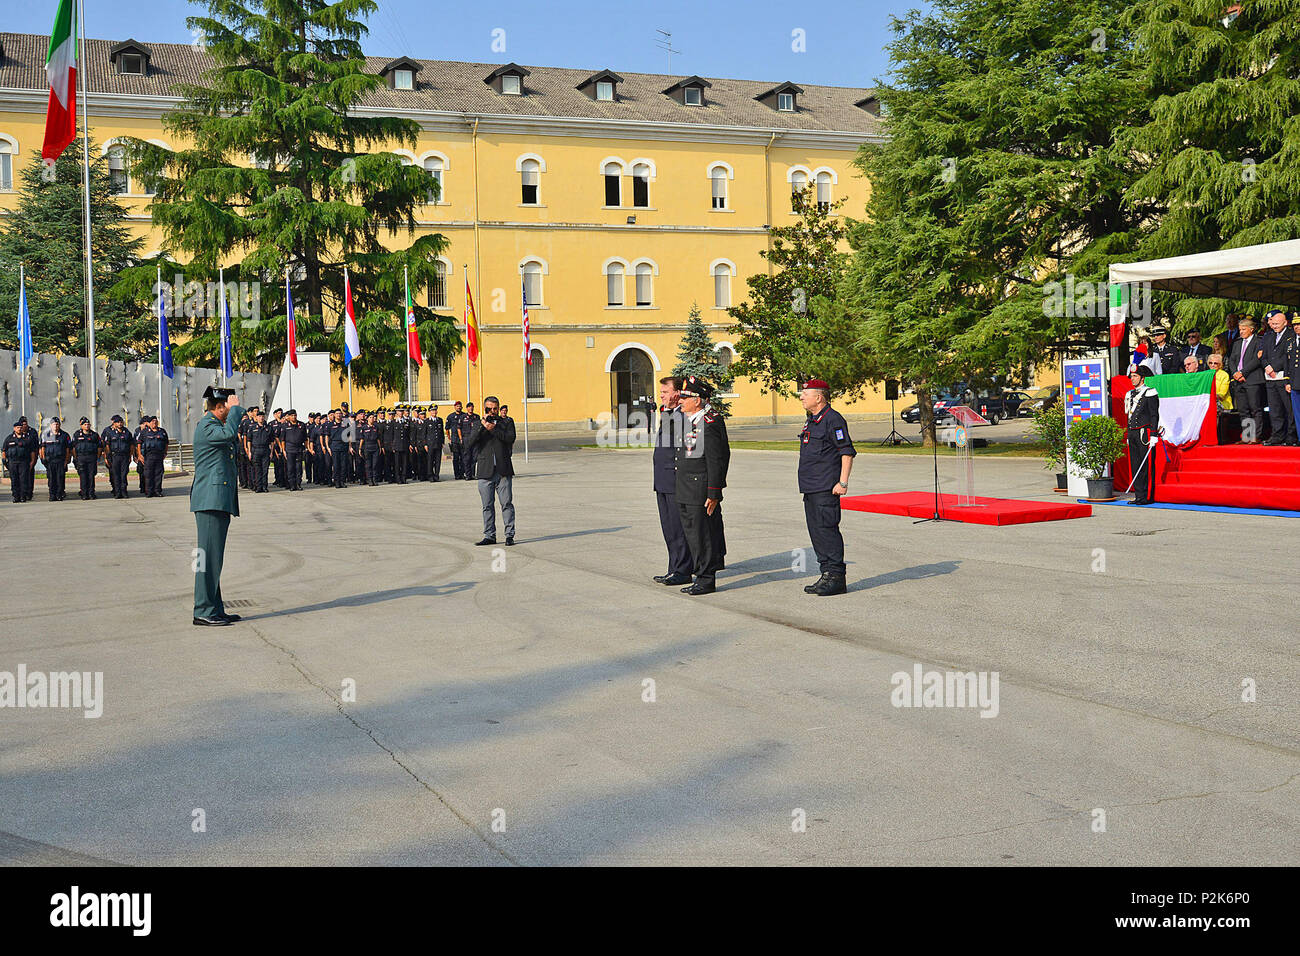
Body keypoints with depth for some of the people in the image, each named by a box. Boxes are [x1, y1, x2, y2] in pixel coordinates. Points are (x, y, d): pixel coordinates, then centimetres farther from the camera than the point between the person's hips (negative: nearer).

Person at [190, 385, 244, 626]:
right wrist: (235, 410, -18)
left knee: (214, 557, 11)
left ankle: (215, 609, 15)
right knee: (209, 555, -10)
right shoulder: (205, 426, -9)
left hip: (220, 500, 11)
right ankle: (203, 611, -8)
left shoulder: (215, 424, 22)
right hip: (210, 499, -11)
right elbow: (228, 434, -28)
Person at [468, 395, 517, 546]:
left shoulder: (507, 422, 12)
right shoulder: (477, 424, 12)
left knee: (507, 504, -2)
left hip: (503, 471, -1)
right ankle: (489, 536, 11)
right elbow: (468, 445, -2)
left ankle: (510, 535, 3)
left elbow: (510, 438, -8)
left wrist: (493, 429, -12)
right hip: (485, 471, 1)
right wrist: (482, 426, -9)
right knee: (487, 506, 4)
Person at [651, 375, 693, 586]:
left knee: (680, 529, -3)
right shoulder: (665, 414, 17)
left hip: (678, 482, -10)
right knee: (669, 529, 13)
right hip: (662, 482, 10)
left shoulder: (687, 416, -13)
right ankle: (675, 570, 21)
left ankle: (683, 571, 5)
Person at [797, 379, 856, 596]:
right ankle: (826, 575, 16)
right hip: (810, 488, 10)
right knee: (816, 530, 10)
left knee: (827, 529, -10)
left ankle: (836, 577, -6)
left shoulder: (833, 419, -10)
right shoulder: (811, 421, 19)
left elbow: (847, 452, -13)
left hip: (827, 488, -10)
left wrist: (843, 482, -19)